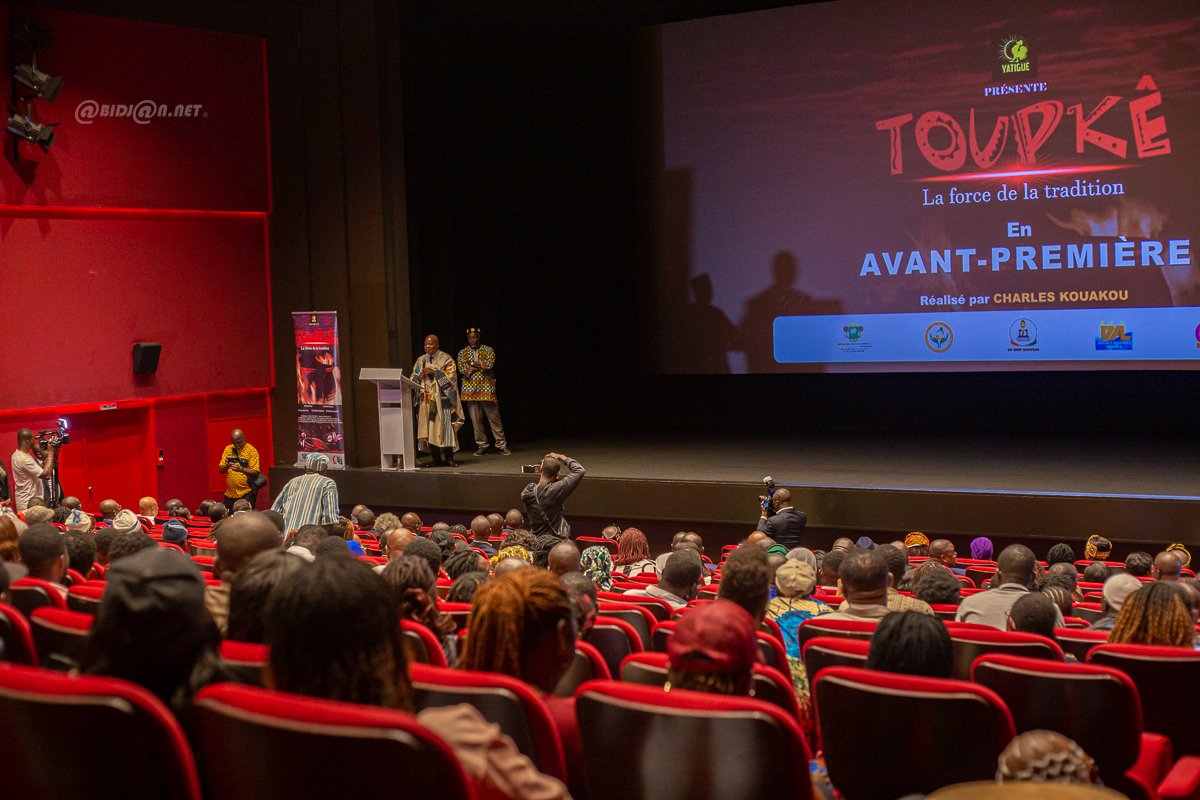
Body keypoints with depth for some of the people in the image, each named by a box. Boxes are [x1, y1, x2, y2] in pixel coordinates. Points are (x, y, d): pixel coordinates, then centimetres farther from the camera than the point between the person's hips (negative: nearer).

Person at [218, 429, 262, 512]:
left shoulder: (251, 450, -3)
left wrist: (241, 469, -24)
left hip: (246, 493, -4)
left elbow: (255, 472, -9)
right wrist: (226, 465, -12)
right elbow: (221, 470, 10)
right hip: (230, 494, 4)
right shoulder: (228, 449, 10)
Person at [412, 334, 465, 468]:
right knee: (429, 430, -1)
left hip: (442, 399, -4)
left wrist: (434, 372, -16)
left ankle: (449, 458, -5)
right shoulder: (420, 361, 16)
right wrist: (420, 377, -8)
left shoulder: (446, 359, 2)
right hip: (426, 400, 4)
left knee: (443, 428, -8)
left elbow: (451, 377, -8)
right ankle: (436, 459, 3)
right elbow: (413, 379, 14)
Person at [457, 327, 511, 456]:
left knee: (494, 418, -1)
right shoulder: (462, 353, 8)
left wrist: (471, 364, -7)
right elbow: (463, 371, -6)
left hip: (486, 389, -2)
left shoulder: (488, 351, 4)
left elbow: (489, 365, -12)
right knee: (475, 420, 3)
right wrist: (480, 366, -9)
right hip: (470, 391, 2)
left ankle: (501, 445, 4)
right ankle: (482, 445, 12)